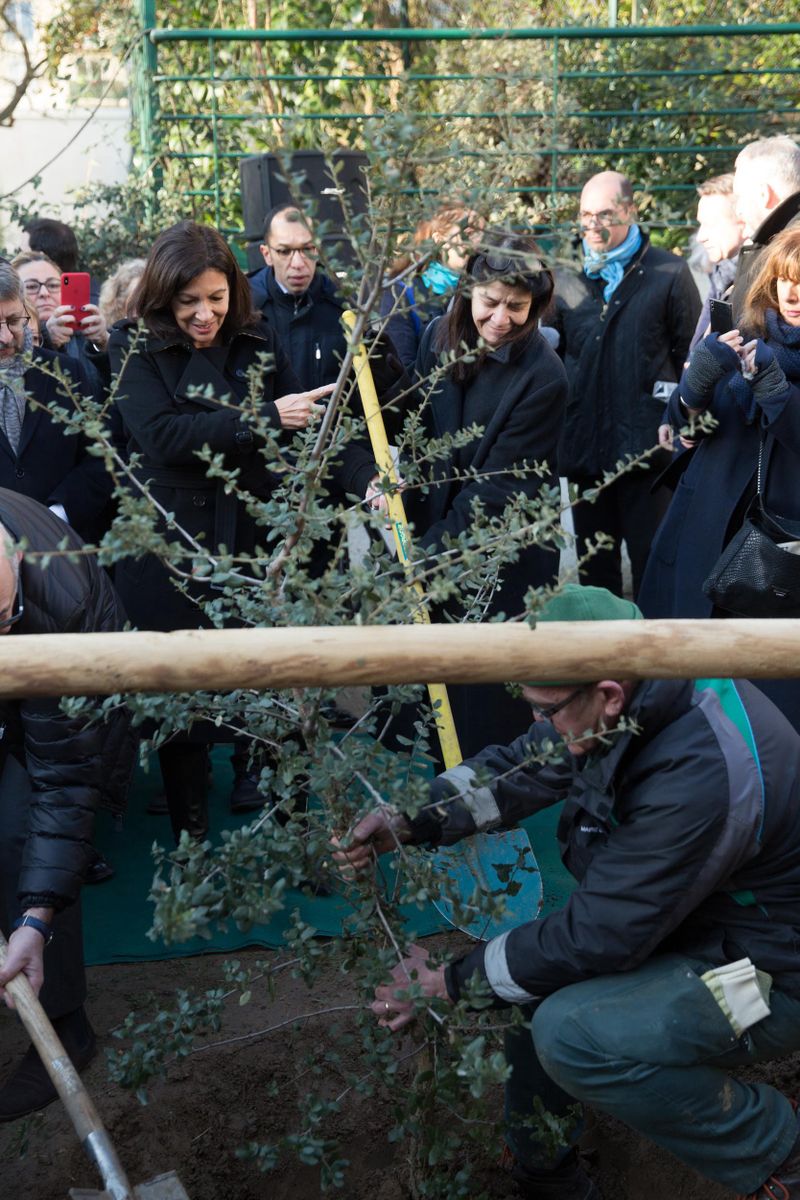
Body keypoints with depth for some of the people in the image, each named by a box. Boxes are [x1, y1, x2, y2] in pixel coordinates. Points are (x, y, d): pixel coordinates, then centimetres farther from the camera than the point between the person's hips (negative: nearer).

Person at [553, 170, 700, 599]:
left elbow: (692, 357, 0)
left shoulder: (670, 273, 0)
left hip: (646, 447, -4)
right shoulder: (568, 280, 11)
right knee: (595, 567, 13)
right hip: (585, 447, 4)